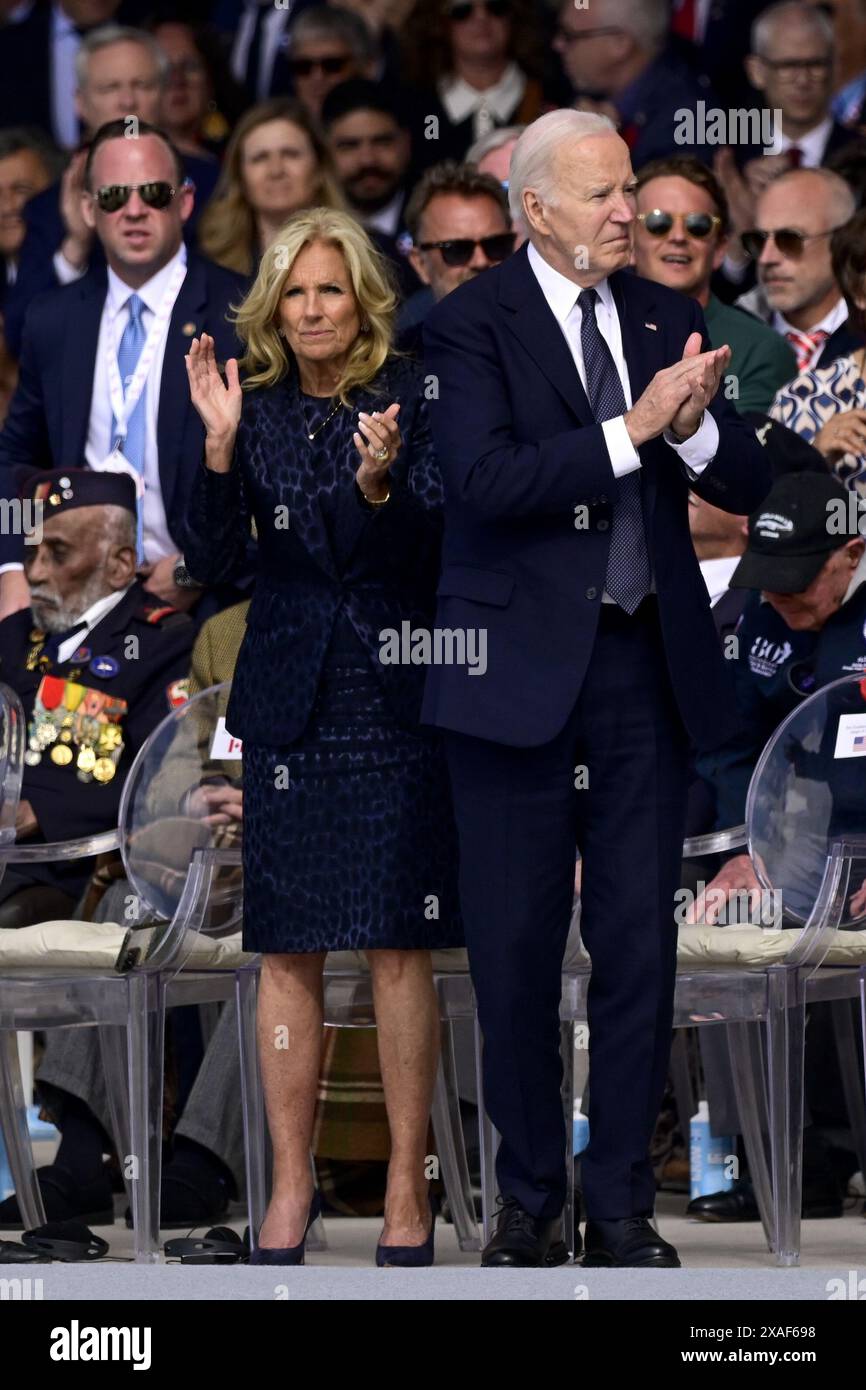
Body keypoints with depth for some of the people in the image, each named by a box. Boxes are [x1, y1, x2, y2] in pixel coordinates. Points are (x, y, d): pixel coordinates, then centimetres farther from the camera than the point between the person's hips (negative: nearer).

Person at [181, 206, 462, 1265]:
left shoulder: (414, 400, -2)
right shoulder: (259, 411, 6)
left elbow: (432, 552, -6)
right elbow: (207, 562, -1)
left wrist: (379, 484, -25)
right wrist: (220, 447, -14)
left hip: (393, 700, -2)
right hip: (288, 701, 2)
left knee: (400, 947, -3)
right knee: (287, 950, 3)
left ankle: (406, 1186, 3)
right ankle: (291, 1184, 11)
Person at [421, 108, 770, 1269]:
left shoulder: (664, 318, 9)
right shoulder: (473, 323, -6)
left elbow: (747, 486, 6)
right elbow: (485, 481, -20)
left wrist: (693, 426, -16)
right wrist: (634, 428, -24)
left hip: (647, 670, 4)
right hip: (522, 670, -4)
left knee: (640, 944, 4)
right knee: (517, 948, 4)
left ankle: (623, 1204, 12)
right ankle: (528, 1201, 15)